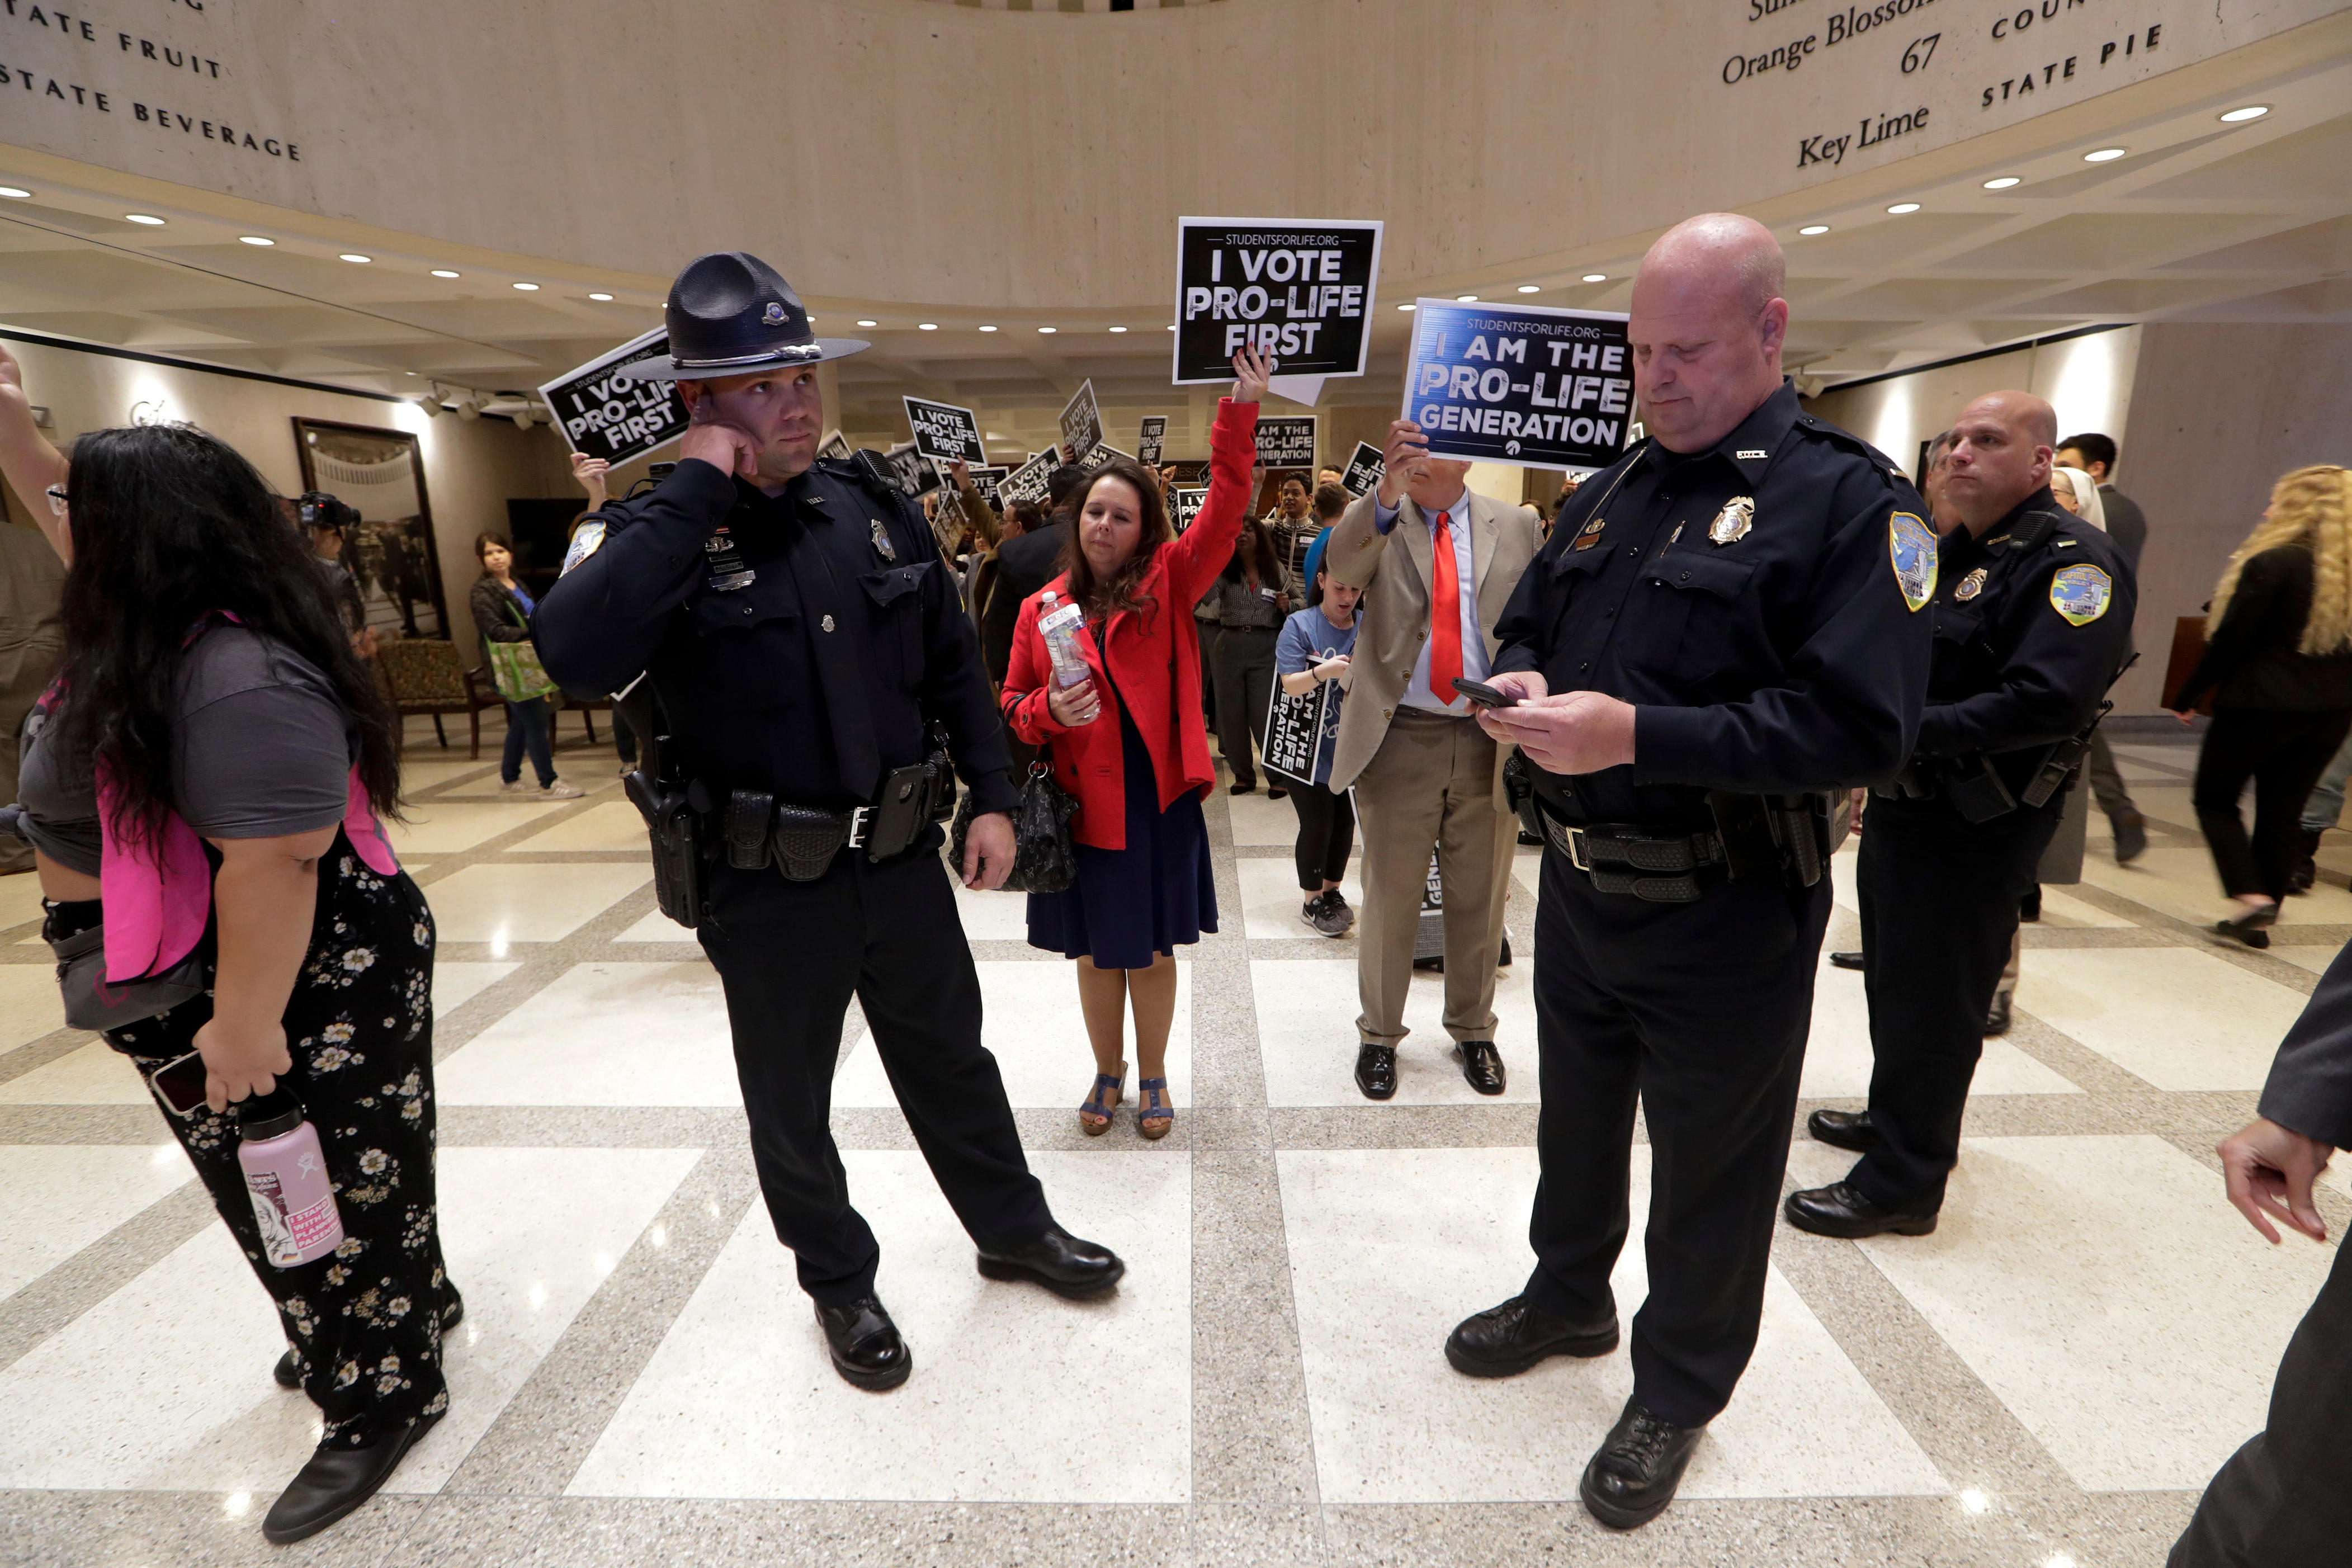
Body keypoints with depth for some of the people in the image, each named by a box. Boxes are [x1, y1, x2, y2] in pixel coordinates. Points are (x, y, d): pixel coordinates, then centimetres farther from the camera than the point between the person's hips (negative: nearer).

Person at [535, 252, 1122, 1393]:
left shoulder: (876, 508, 0)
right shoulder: (666, 535, -11)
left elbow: (954, 664, 7)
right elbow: (577, 654, -32)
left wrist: (992, 797, 2)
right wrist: (695, 490, -27)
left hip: (900, 859, 3)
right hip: (766, 887, -3)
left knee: (952, 1061, 20)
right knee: (790, 1104, 16)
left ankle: (1014, 1229, 43)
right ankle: (841, 1283, 42)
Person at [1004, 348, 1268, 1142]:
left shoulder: (1168, 583, -1)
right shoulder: (1042, 606, 4)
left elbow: (1225, 510, -13)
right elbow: (1014, 705, 9)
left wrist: (1241, 410, -22)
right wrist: (1050, 711, -13)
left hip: (1157, 799, -1)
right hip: (1081, 802, 2)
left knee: (1152, 950, 12)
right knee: (1095, 953, 15)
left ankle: (1153, 1078, 34)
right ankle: (1108, 1074, 38)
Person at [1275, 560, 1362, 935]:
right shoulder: (1300, 625, -8)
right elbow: (1290, 685, -16)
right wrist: (1322, 672, -34)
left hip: (1350, 746, 4)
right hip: (1308, 746, -4)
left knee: (1345, 820, 11)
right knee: (1318, 823, -3)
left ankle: (1332, 891, 31)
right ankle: (1313, 901, 16)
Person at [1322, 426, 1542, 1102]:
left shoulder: (1515, 525, 8)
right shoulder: (1375, 518, 2)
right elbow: (1339, 567, -20)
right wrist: (1387, 490, -36)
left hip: (1489, 740, 2)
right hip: (1401, 737, -2)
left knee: (1480, 899, 13)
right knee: (1390, 898, 7)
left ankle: (1473, 1030, 32)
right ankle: (1379, 1034, 25)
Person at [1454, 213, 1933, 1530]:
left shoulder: (1849, 499, -12)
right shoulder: (1613, 493, 9)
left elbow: (1861, 726, -21)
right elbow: (1527, 625, 15)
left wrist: (1638, 734, -28)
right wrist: (1521, 684, -8)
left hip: (1724, 924, -6)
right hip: (1579, 887, 6)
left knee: (1710, 1166, 14)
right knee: (1577, 1116, 23)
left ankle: (1677, 1391, 38)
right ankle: (1568, 1299, 48)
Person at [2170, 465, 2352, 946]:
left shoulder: (2273, 564, -14)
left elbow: (2229, 640, -13)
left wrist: (2188, 697, -5)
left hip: (2264, 703, -6)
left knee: (2214, 797, 9)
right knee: (2283, 811, 13)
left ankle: (2252, 895, -7)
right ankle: (2259, 921, 17)